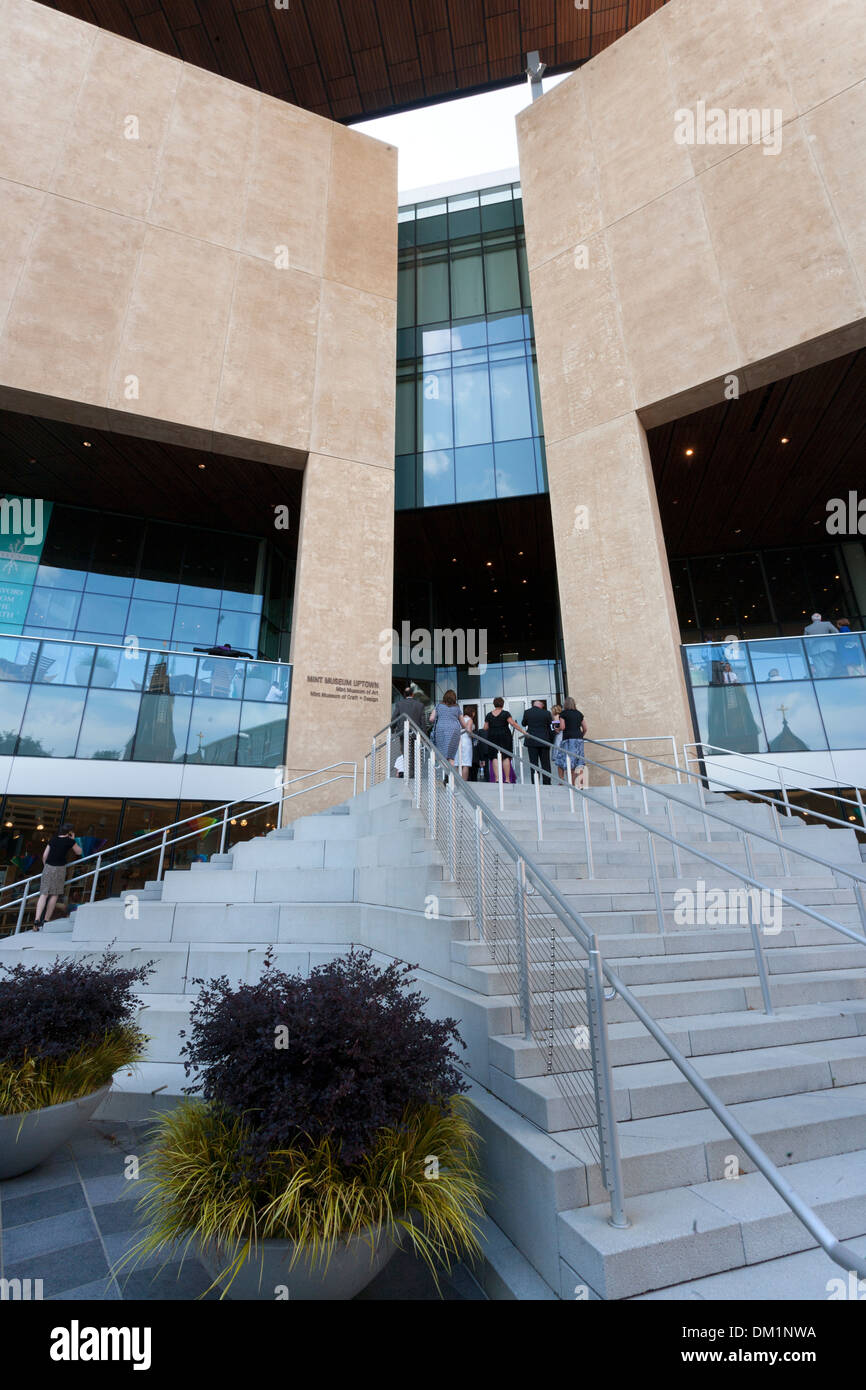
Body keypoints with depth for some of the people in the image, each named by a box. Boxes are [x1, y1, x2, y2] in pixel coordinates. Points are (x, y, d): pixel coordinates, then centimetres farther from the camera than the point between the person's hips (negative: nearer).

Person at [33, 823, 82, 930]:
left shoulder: (53, 839, 11)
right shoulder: (69, 841, 0)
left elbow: (44, 856, 11)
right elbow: (79, 852, 13)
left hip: (48, 868, 4)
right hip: (59, 869, -4)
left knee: (44, 894, 1)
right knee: (54, 895, 6)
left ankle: (37, 919, -11)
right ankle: (46, 920, 8)